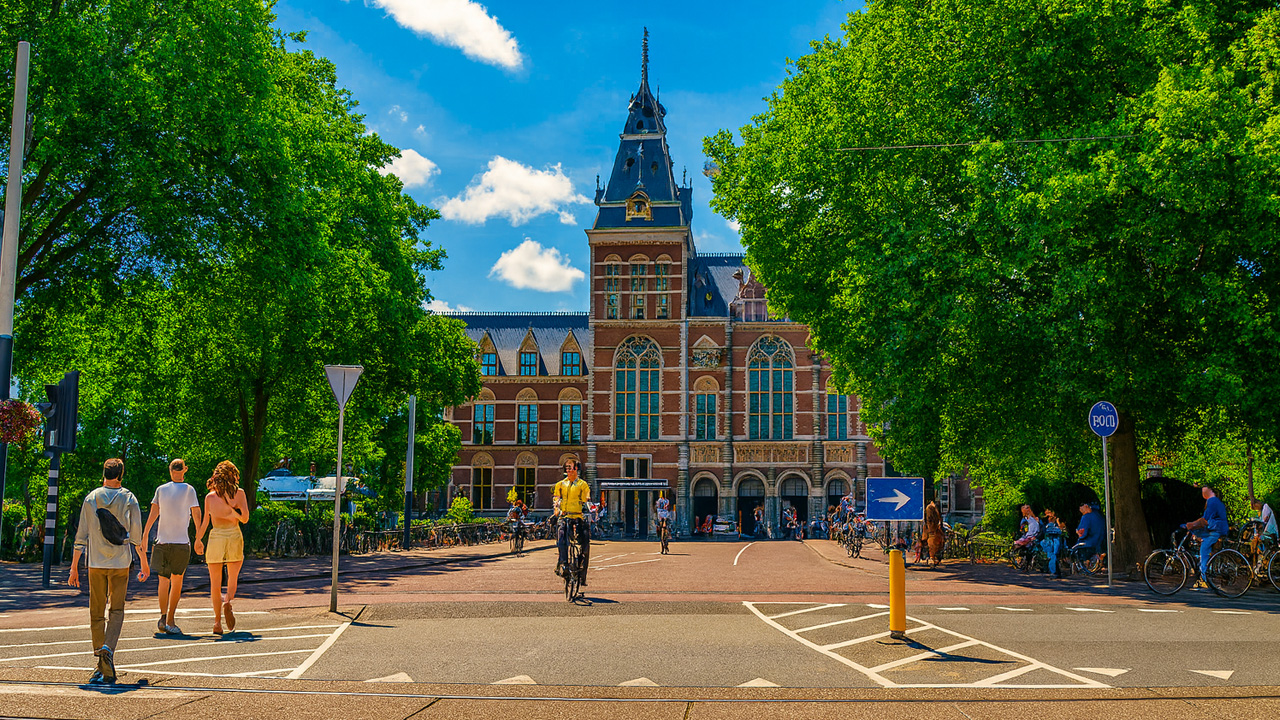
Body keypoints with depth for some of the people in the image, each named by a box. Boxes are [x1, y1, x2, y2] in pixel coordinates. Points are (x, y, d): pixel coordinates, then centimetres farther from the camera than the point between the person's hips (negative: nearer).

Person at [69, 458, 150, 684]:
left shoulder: (91, 498, 3)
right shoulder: (129, 499, 1)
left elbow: (81, 536, 2)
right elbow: (137, 535, 1)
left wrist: (74, 568, 7)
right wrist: (144, 562, 12)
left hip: (96, 563, 1)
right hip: (120, 563, -1)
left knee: (97, 613, 8)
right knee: (117, 610, 8)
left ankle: (103, 666, 8)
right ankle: (108, 648, -17)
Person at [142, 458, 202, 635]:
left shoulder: (161, 489, 6)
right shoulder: (189, 490, -1)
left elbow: (154, 512, 1)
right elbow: (196, 514, -2)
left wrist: (145, 534, 4)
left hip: (162, 541, 2)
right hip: (182, 542, -2)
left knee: (163, 581, 10)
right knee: (177, 581, 5)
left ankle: (163, 616, -6)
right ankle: (170, 621, 1)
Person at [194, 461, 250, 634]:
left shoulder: (210, 497, 3)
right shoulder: (239, 493, 0)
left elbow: (205, 522, 6)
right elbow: (245, 518, -5)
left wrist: (198, 540, 18)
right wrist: (233, 511, 9)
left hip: (215, 537, 0)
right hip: (234, 536, 0)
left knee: (215, 583, 8)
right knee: (233, 579, 15)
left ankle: (217, 621, 1)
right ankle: (228, 601, -15)